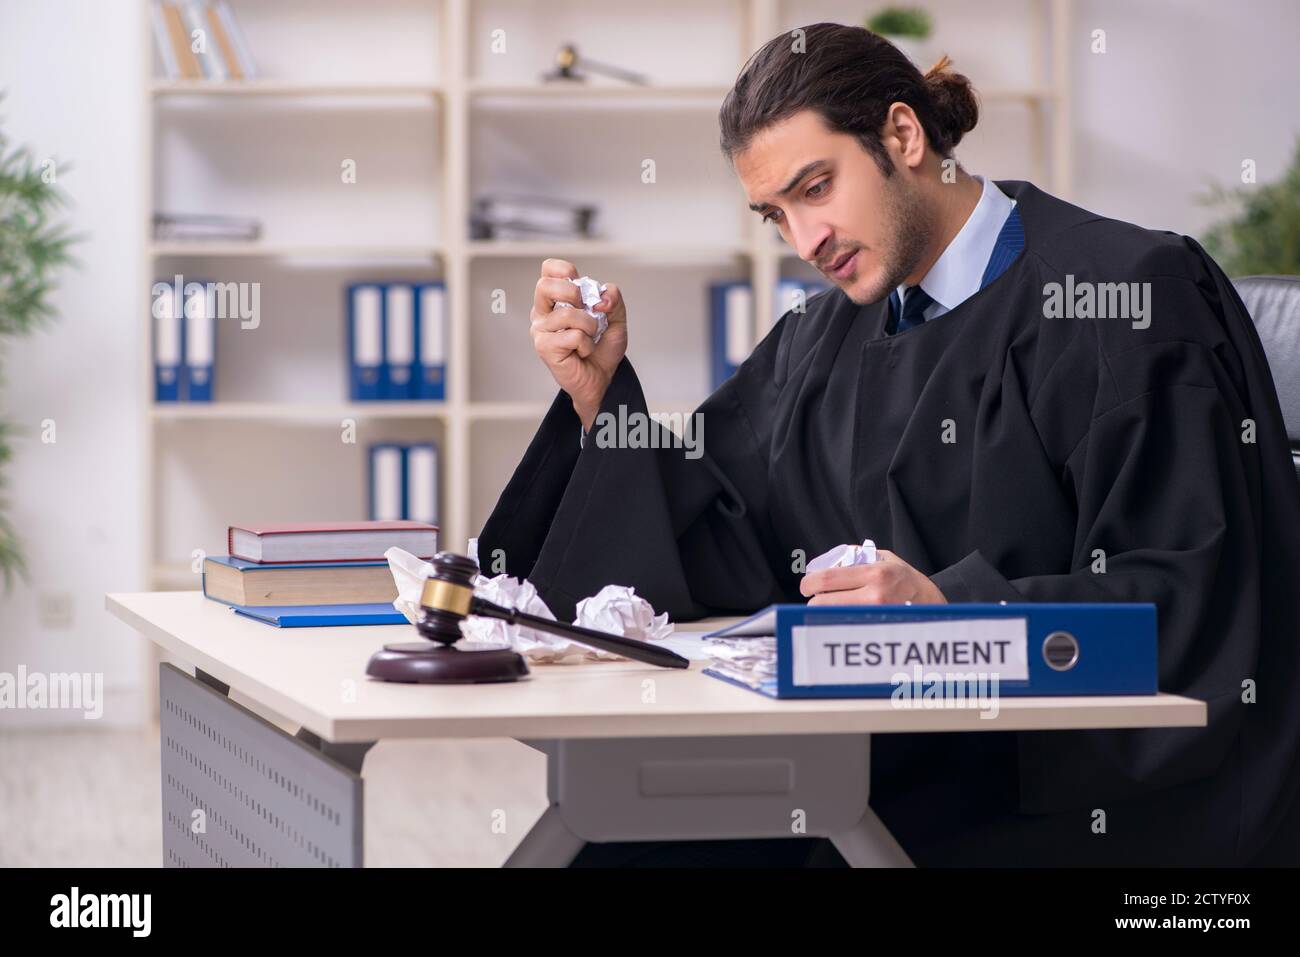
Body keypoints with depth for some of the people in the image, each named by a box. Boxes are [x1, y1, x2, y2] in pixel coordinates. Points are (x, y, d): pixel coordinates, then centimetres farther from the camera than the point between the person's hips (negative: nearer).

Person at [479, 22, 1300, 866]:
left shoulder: (1128, 296, -9)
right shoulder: (829, 340, 12)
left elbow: (1187, 599, -15)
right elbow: (715, 564, 8)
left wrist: (954, 608, -25)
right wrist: (601, 394, -2)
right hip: (909, 759, 6)